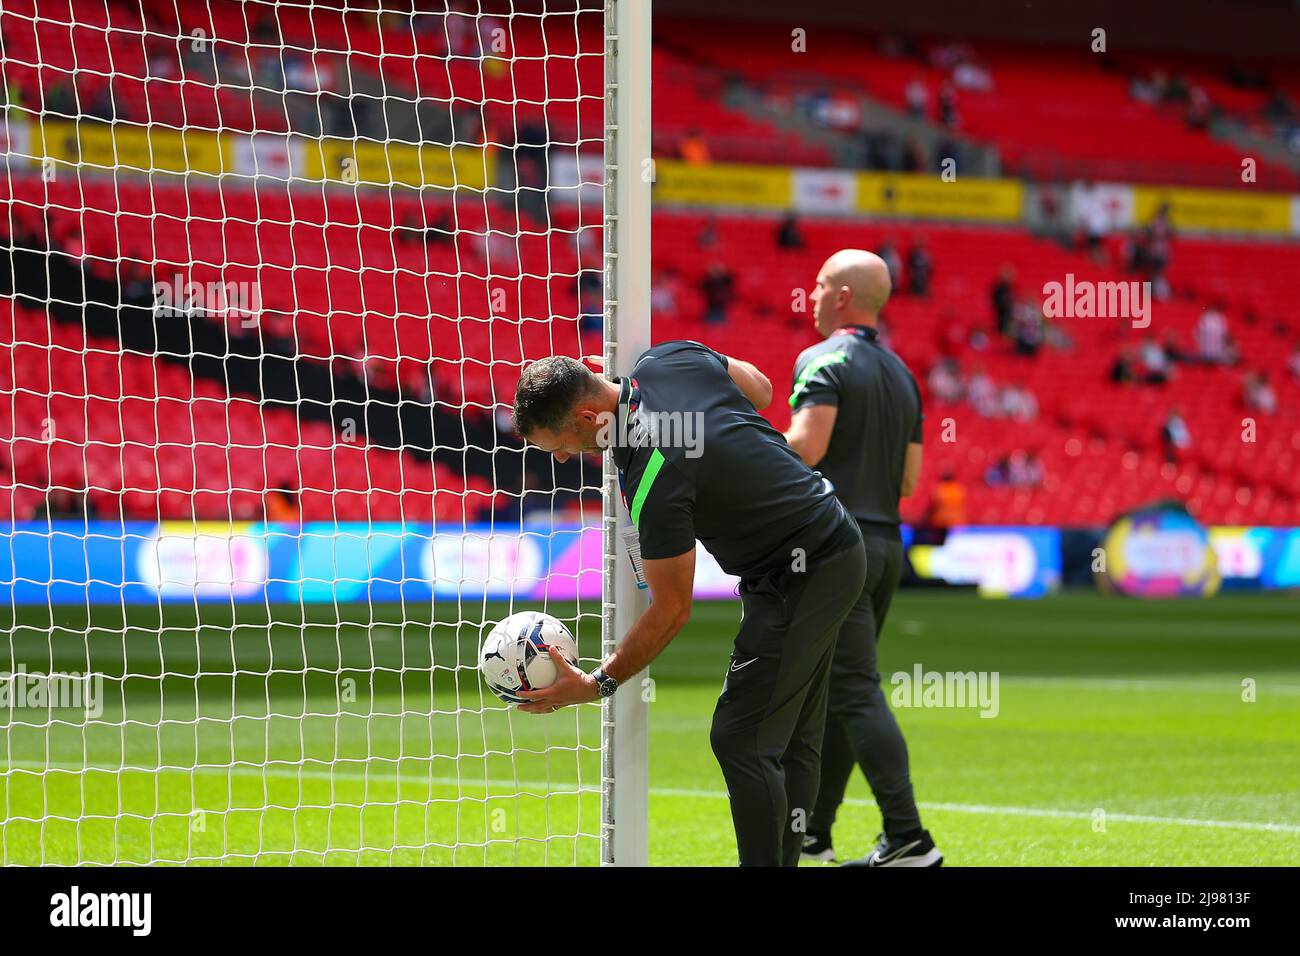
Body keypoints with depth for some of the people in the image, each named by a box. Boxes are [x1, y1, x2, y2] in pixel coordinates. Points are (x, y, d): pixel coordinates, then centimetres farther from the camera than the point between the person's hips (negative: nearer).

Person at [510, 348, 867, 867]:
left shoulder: (652, 480, -28)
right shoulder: (669, 359, -5)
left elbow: (671, 610, -19)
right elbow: (760, 390, 16)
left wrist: (595, 685, -12)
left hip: (799, 580, -10)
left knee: (741, 740, -9)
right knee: (794, 740, 12)